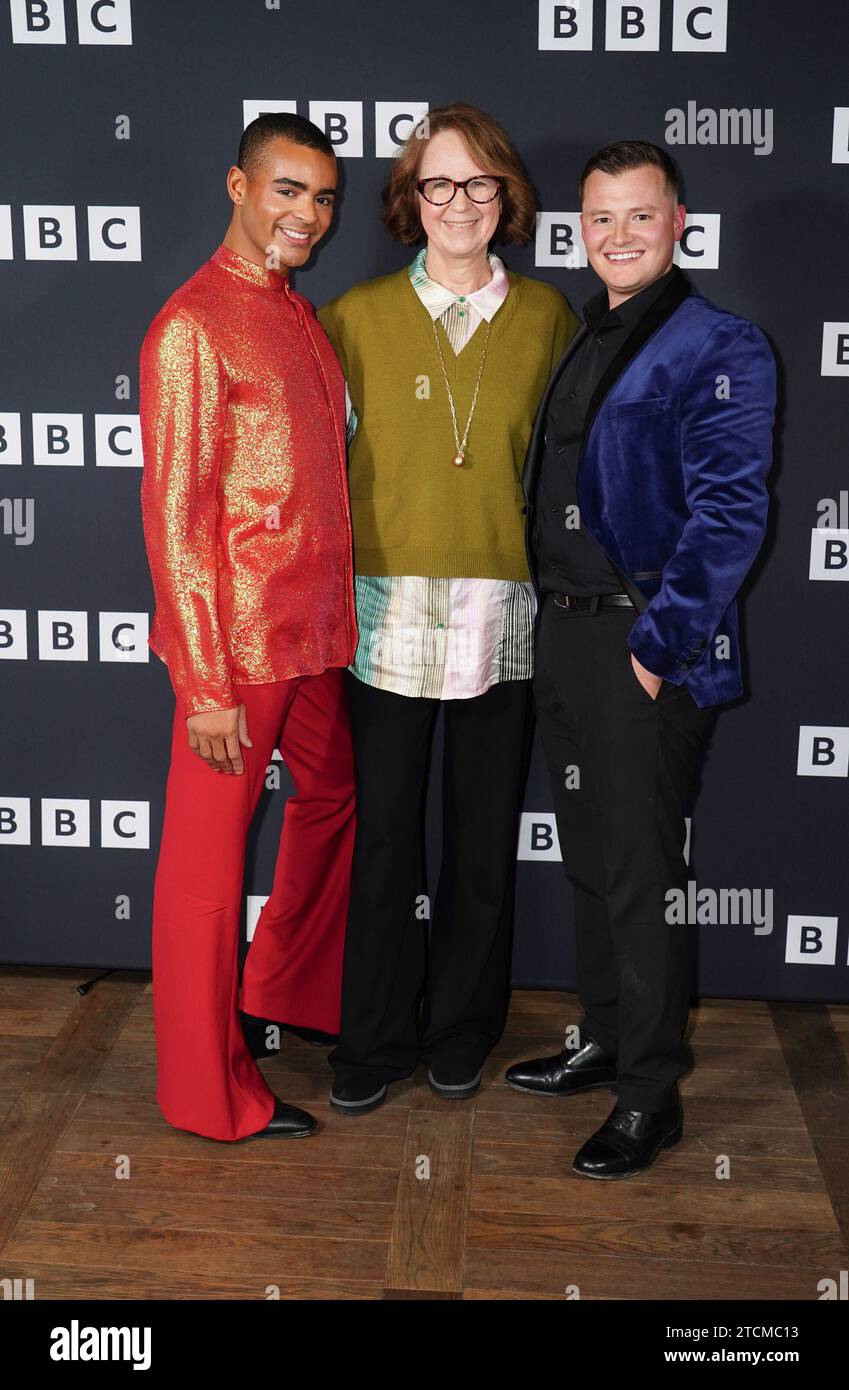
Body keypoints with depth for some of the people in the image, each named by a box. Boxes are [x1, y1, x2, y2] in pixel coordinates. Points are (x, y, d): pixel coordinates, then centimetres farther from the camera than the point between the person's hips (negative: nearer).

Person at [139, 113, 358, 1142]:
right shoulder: (193, 324, -13)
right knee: (208, 861, 4)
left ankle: (285, 994, 42)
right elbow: (175, 517, -16)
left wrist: (338, 620, 14)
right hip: (236, 640, -9)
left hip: (314, 633, 9)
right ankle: (211, 1090, 19)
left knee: (332, 799, 21)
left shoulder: (300, 317, 13)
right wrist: (207, 687, -18)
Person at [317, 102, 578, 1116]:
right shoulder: (357, 315, 3)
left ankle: (461, 1032, 29)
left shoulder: (548, 318, 6)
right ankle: (375, 1040, 23)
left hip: (504, 608, 1)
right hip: (388, 607, -1)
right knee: (383, 831, 6)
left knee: (486, 832, 10)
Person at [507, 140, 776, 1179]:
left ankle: (649, 1095, 15)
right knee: (590, 854, 17)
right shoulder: (580, 342, 15)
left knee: (643, 868, 0)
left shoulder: (716, 349, -10)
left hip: (646, 648, -8)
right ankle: (605, 1040, 34)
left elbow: (729, 514, -18)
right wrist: (557, 616, 12)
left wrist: (657, 642, -20)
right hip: (566, 631, 8)